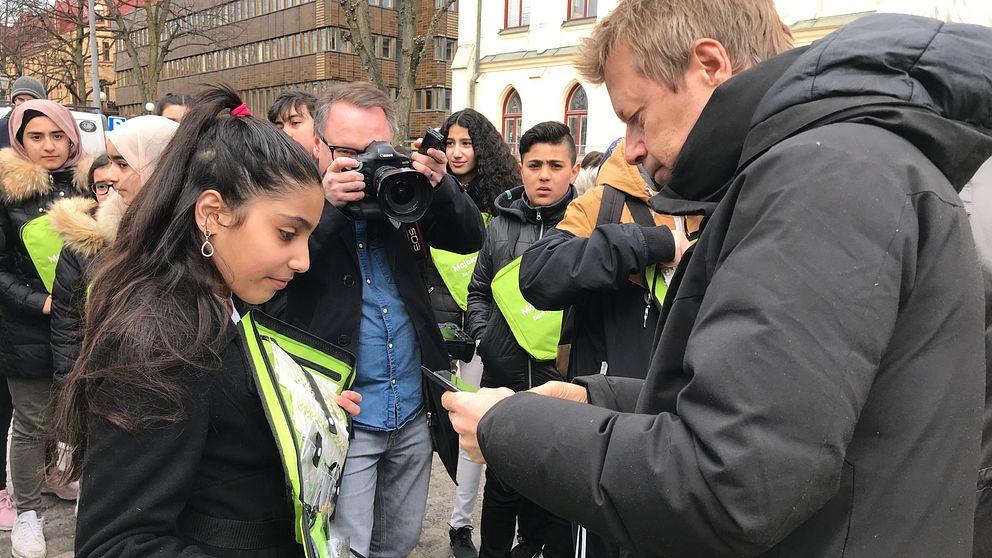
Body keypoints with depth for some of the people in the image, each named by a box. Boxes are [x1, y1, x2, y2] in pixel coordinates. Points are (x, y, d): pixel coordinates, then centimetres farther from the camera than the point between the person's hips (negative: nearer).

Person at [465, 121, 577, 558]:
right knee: (500, 487, 19)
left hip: (564, 384, -3)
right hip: (503, 381, 4)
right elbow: (478, 291, 16)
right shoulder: (501, 225, 7)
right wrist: (485, 337, 2)